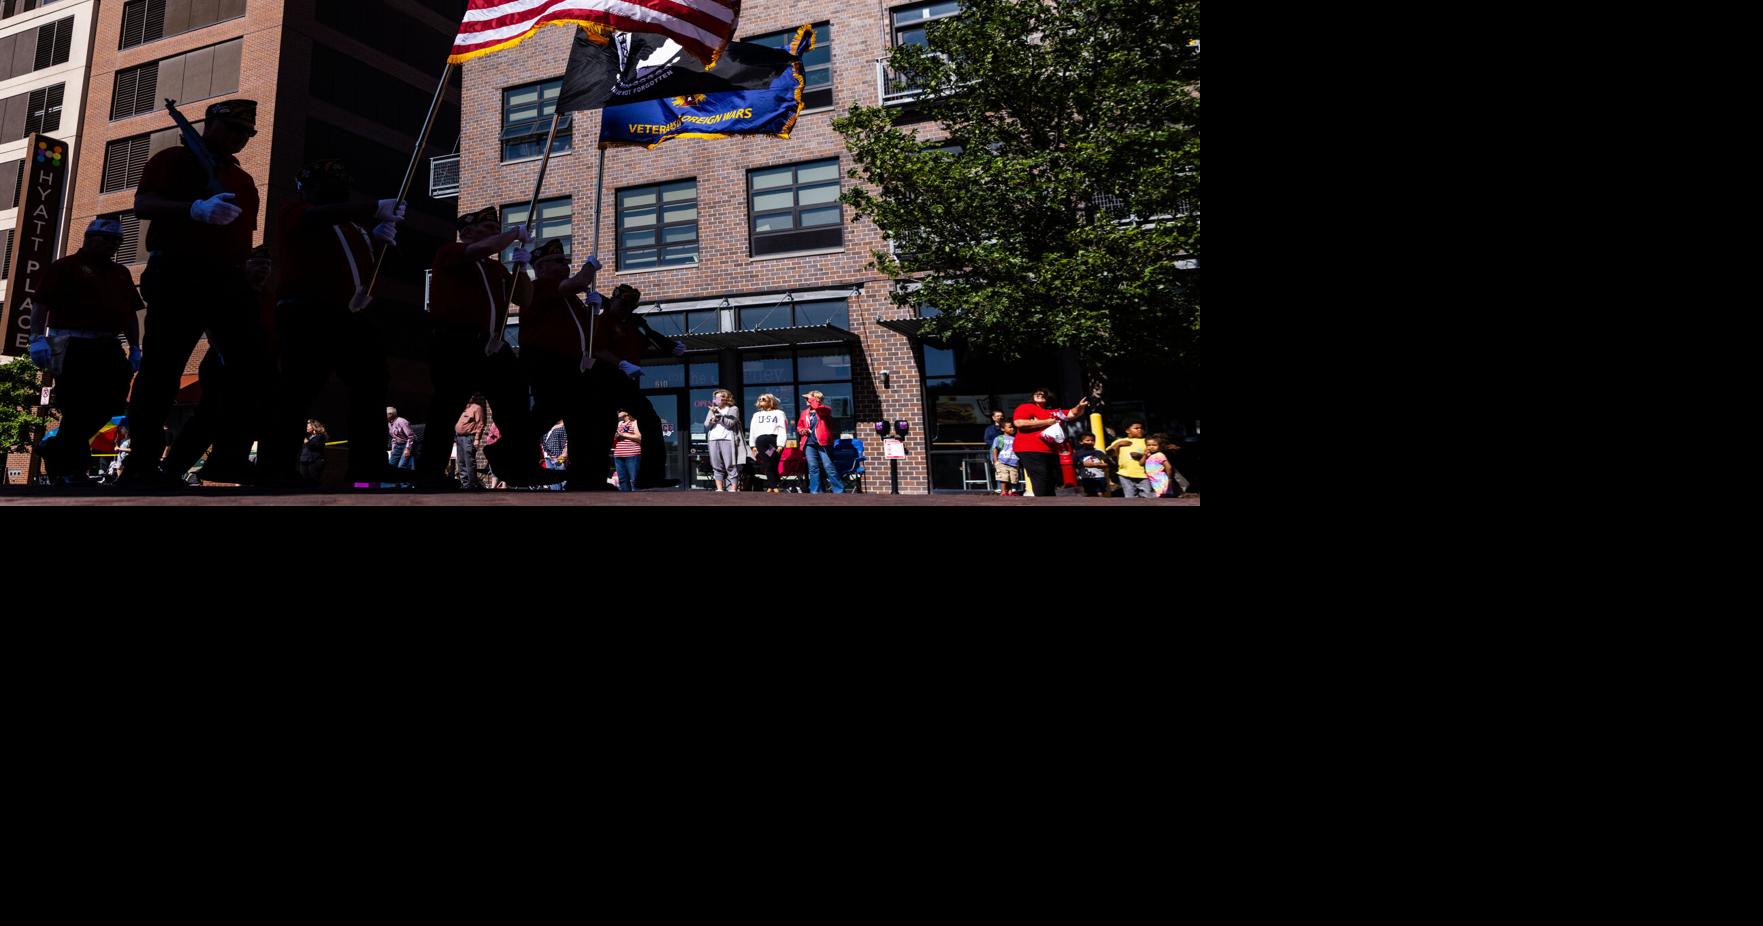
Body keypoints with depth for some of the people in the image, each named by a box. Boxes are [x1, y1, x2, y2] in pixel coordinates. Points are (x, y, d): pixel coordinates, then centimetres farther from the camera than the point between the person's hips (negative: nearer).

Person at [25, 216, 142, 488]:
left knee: (113, 400, 0)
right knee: (78, 406, -7)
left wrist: (135, 347, 15)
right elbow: (41, 303, -5)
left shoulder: (120, 273, 21)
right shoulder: (66, 266, 2)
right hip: (73, 345, -6)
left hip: (106, 347, 6)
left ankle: (57, 448, 19)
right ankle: (71, 468, 3)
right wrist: (37, 338, -15)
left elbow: (129, 313, 22)